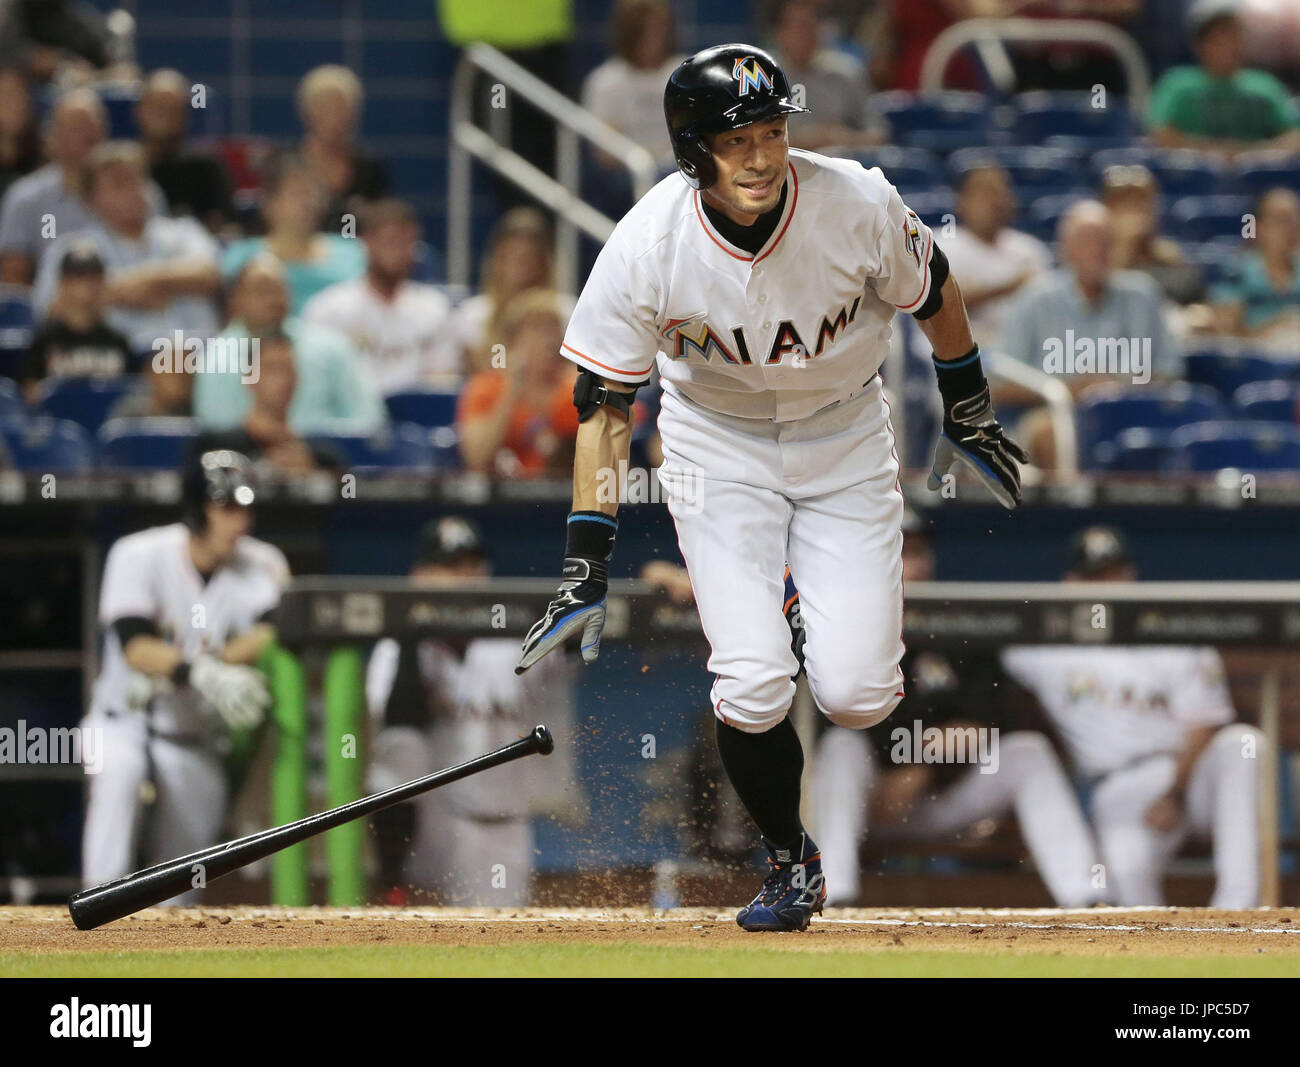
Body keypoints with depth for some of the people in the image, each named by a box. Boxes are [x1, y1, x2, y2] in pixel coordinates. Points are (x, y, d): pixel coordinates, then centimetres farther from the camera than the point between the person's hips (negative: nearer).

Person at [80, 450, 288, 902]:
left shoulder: (262, 567, -5)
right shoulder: (139, 556, -13)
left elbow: (270, 635, -23)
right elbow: (135, 647, -25)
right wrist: (203, 674, -44)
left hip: (196, 743, 3)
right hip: (125, 723, -3)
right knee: (119, 773, -35)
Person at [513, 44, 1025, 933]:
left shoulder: (858, 204, -24)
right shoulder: (647, 244, -24)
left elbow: (931, 292, -2)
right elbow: (605, 401, -15)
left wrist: (969, 415, 12)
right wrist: (586, 570, -18)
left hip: (846, 438, 0)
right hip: (719, 448, 0)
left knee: (858, 698, -10)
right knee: (754, 690, -16)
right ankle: (790, 861, 14)